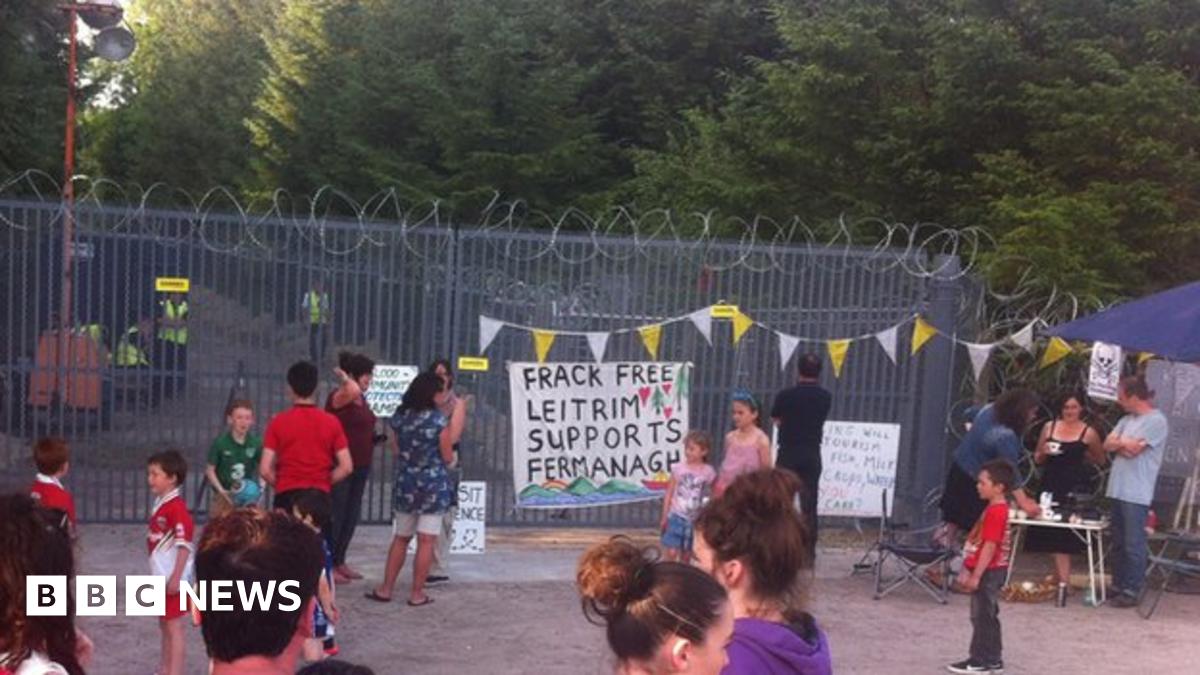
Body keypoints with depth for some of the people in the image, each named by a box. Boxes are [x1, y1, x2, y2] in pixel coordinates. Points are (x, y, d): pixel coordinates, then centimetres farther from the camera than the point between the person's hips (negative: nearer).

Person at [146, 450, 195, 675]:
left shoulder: (176, 507, -20)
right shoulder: (160, 503, 8)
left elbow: (184, 545, -23)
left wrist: (176, 577, -24)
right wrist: (159, 576, 19)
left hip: (172, 577, -9)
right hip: (161, 576, 9)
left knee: (174, 627, -2)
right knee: (165, 626, 18)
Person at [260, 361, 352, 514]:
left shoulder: (278, 422, -3)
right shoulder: (331, 422, 0)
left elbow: (265, 470, -6)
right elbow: (346, 467, -4)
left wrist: (281, 485, 11)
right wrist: (324, 482, 9)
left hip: (287, 496, -1)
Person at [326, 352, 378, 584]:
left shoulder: (362, 399, 13)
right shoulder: (338, 396, -14)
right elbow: (353, 391, -37)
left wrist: (374, 438, 14)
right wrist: (343, 377, -20)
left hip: (360, 465, 9)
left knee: (351, 515, 14)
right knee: (336, 515, -1)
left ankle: (340, 562, 25)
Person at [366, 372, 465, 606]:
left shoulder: (399, 416, 2)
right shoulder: (438, 420, -12)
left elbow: (395, 449, 10)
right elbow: (447, 456, -6)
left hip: (405, 483, 5)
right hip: (433, 484, -5)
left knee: (400, 538, 17)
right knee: (426, 541, 1)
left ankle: (385, 589, 18)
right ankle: (417, 593, 4)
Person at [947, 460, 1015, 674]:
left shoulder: (996, 512, -20)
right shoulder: (995, 509, 12)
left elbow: (990, 546, -23)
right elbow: (979, 544, 17)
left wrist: (976, 575, -21)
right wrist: (968, 570, 20)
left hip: (988, 572, -10)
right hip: (988, 571, 10)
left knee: (983, 616, -2)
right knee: (985, 616, 15)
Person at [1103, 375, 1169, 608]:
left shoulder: (1156, 420, -9)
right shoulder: (1127, 419, 16)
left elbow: (1134, 448, -15)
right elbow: (1108, 444, 9)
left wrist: (1120, 442, 4)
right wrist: (1126, 444, -8)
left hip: (1136, 493, -8)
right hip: (1118, 490, 8)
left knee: (1134, 545, -4)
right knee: (1118, 543, 13)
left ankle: (1131, 592, 1)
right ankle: (1117, 586, 21)